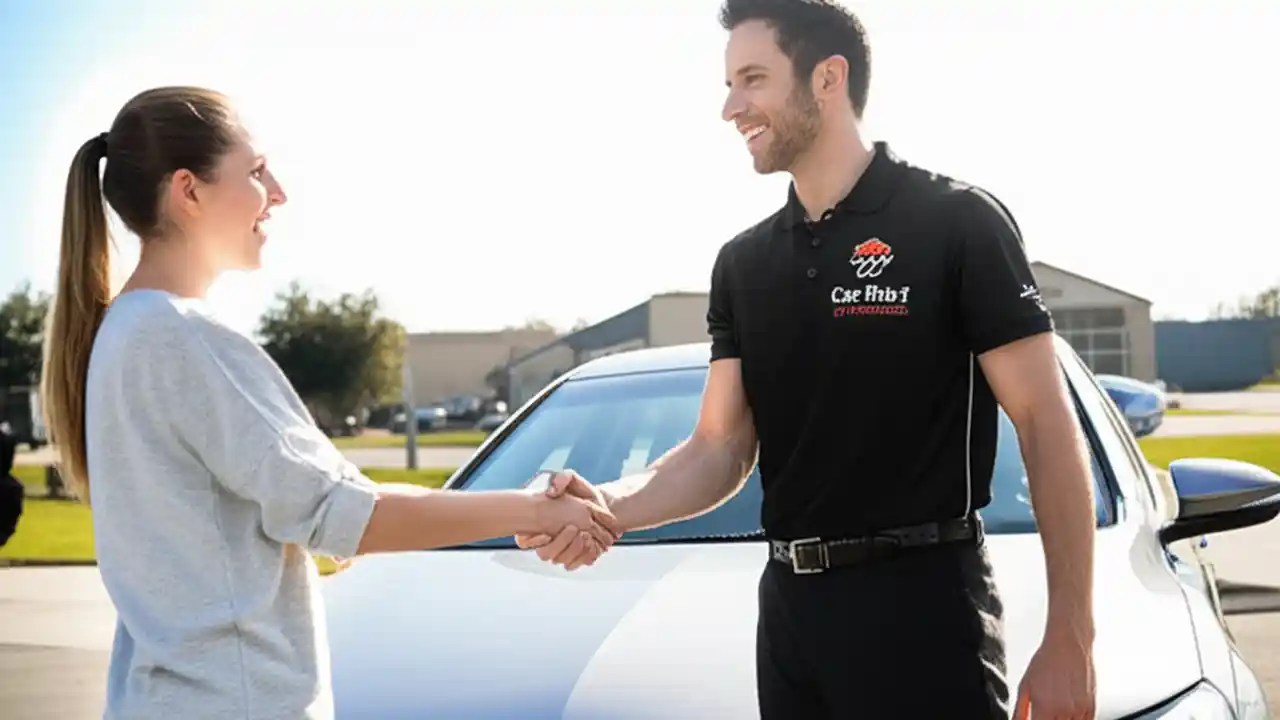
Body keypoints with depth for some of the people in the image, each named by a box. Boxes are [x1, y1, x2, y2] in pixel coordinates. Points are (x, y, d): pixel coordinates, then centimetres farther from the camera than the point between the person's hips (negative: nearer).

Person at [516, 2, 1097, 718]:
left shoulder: (957, 222, -6)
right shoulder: (743, 262, 11)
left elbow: (1048, 426, -8)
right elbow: (721, 450, 8)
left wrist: (1070, 638, -13)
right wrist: (609, 504, -13)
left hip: (925, 607, -6)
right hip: (791, 607, 6)